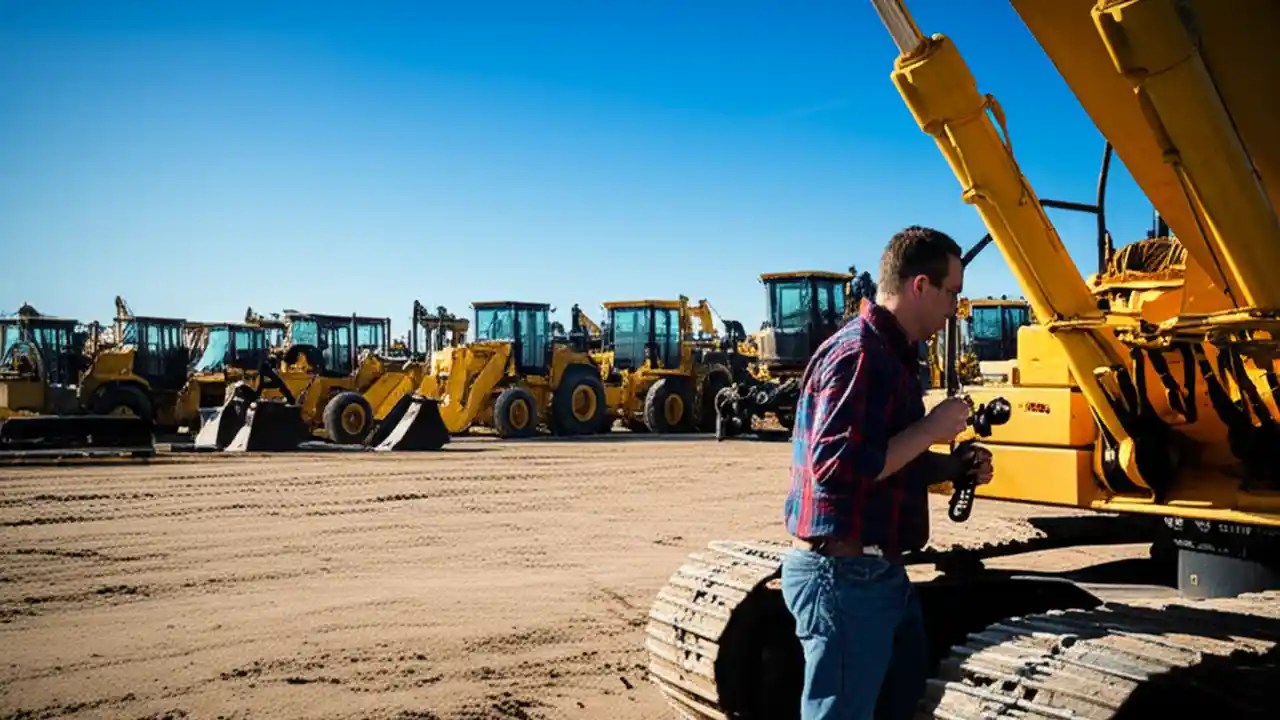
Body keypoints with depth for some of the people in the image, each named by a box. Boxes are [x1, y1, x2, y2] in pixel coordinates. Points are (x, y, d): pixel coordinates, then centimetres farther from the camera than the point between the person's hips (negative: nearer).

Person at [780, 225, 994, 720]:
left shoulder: (891, 354, 15)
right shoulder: (858, 354, -19)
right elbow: (838, 466, -28)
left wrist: (953, 466, 6)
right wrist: (931, 429, -19)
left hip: (880, 571, 11)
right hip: (844, 574, -10)